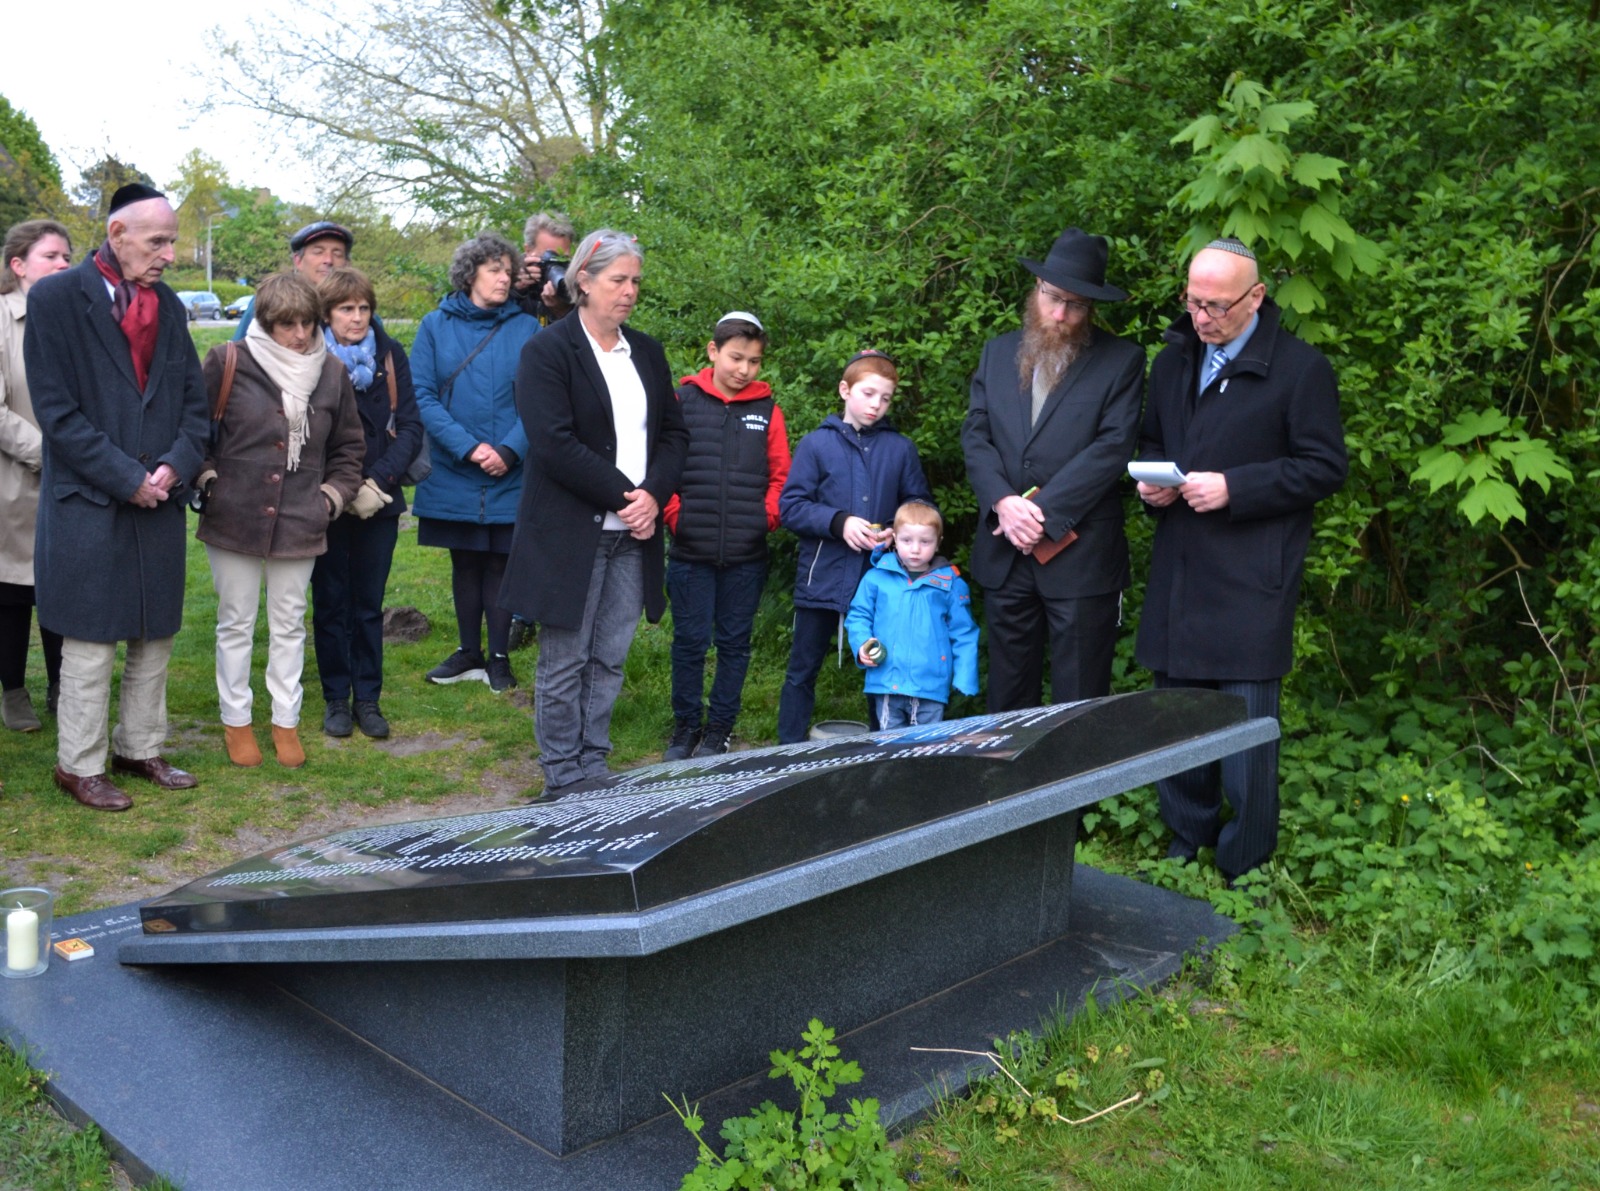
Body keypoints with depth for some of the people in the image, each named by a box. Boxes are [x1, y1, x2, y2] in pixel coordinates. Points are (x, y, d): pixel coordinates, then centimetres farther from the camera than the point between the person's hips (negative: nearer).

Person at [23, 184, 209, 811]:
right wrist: (126, 478, -15)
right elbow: (56, 410, -11)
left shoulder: (169, 307, 10)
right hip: (88, 506, -5)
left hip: (158, 503, 6)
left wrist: (176, 466, -7)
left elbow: (194, 401, 10)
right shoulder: (55, 298, -7)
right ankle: (79, 766, 15)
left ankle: (140, 748, 26)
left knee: (155, 637, 12)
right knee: (90, 643, 1)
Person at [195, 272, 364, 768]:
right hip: (234, 518, -2)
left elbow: (347, 447, 14)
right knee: (236, 623, 9)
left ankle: (286, 722, 22)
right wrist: (208, 480, -6)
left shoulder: (332, 372, 3)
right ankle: (236, 722, 22)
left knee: (289, 624, 10)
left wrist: (333, 496, 5)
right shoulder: (228, 363, -7)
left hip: (300, 523, 2)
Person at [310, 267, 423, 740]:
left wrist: (378, 480, -13)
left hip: (379, 503, 1)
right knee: (330, 604, 7)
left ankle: (368, 698, 18)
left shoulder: (390, 355, 2)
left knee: (369, 605, 8)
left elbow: (410, 427, -1)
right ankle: (336, 699, 19)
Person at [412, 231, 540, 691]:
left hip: (509, 475, -1)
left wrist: (509, 450, -18)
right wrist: (468, 448, -16)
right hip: (454, 475, 1)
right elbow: (423, 396, -5)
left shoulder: (526, 328, 1)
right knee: (464, 564, 12)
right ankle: (469, 653, 25)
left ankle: (499, 657, 18)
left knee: (499, 565, 6)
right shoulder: (436, 325, 2)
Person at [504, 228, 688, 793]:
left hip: (633, 535, 6)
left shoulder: (647, 352, 14)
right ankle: (564, 782, 14)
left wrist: (653, 494, -5)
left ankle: (594, 770, 23)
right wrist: (622, 496, -16)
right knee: (564, 663, 3)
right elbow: (555, 443, -15)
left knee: (610, 661, 11)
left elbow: (673, 433, 13)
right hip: (569, 534, -5)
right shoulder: (547, 350, -5)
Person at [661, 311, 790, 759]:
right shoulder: (682, 401, -2)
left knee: (734, 644, 9)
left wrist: (767, 518, -4)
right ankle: (685, 726, 23)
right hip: (691, 552, -2)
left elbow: (780, 475, 7)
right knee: (689, 642, 7)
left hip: (746, 555, 2)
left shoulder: (767, 410, 4)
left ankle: (719, 730, 22)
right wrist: (675, 516, -7)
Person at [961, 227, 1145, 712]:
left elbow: (1113, 447, -9)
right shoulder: (997, 352, 13)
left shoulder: (1122, 361, 1)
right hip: (1004, 554, 4)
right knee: (1008, 696, 12)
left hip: (1081, 556, -4)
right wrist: (1003, 502, -12)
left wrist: (1043, 508, -16)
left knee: (1079, 702, 2)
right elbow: (975, 435, 5)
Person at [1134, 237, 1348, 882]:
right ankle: (1185, 847, 29)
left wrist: (1234, 488, -17)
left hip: (1250, 581, -6)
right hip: (1178, 574, 6)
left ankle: (1244, 871, 14)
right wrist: (1151, 478, 2)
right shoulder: (1174, 361, 14)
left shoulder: (1301, 368, -5)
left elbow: (1325, 467, -7)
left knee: (1245, 729, -2)